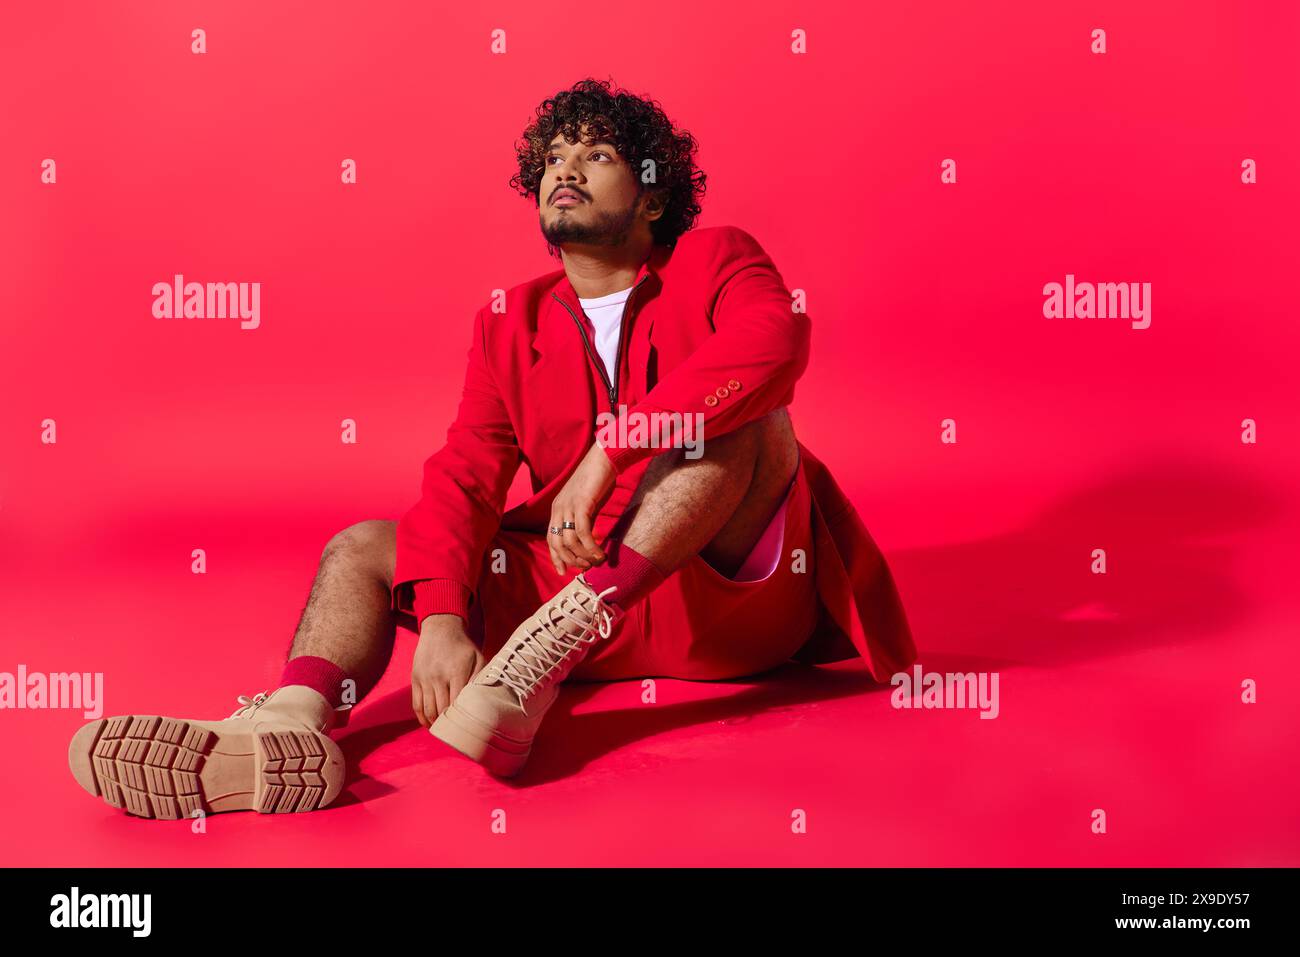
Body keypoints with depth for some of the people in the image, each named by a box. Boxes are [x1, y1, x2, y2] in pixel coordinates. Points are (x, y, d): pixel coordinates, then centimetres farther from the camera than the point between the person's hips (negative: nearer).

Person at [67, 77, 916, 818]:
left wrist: (604, 456, -30)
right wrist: (440, 619, -19)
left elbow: (774, 342, -25)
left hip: (734, 590, -3)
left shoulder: (716, 263, 0)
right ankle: (290, 726, -37)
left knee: (746, 411, -28)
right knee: (361, 550, -6)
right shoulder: (510, 325, 10)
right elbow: (462, 480, -1)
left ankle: (542, 653, -36)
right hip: (575, 588, 4)